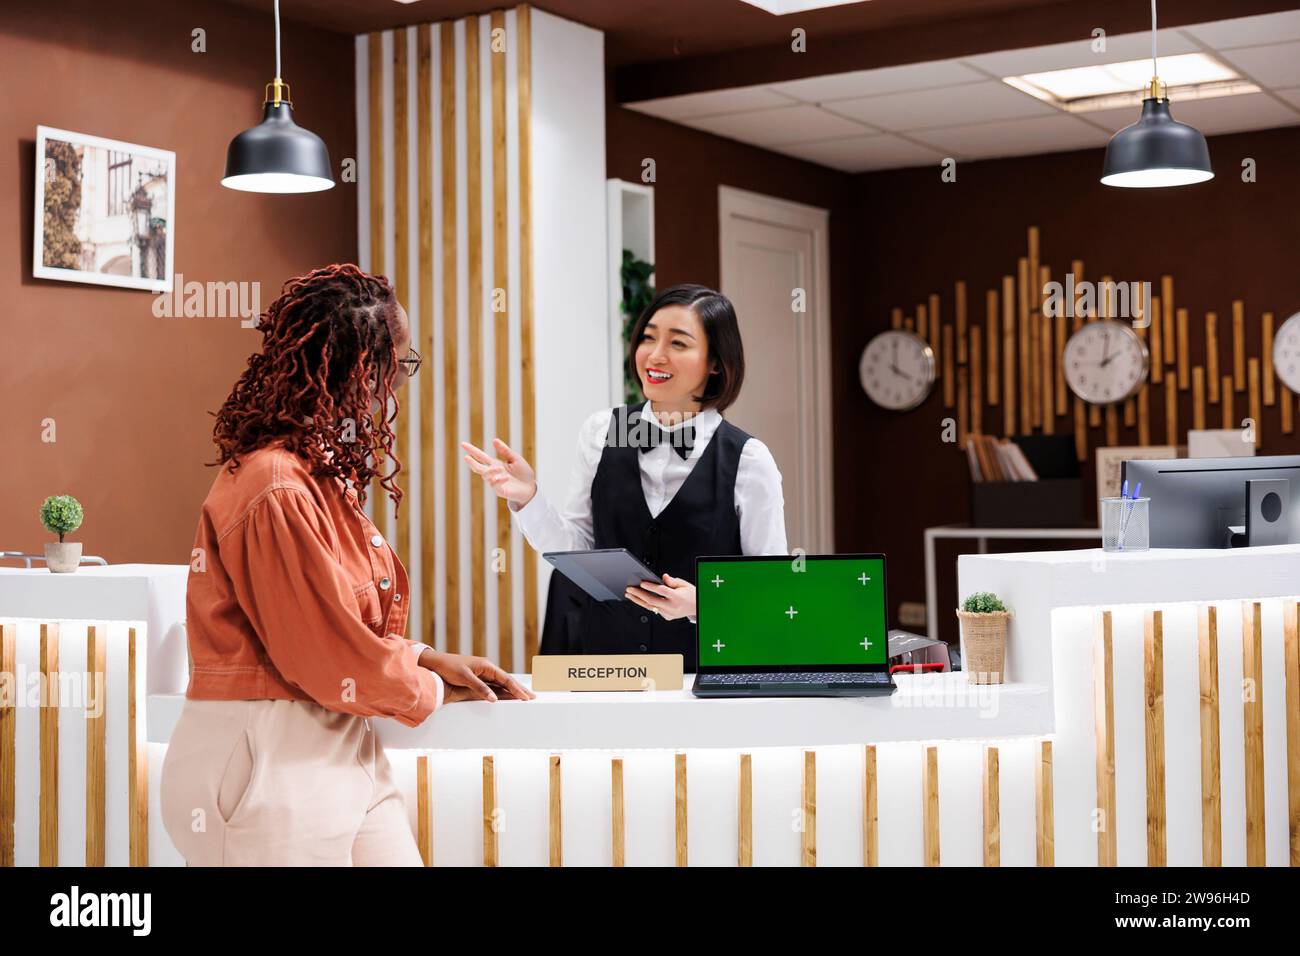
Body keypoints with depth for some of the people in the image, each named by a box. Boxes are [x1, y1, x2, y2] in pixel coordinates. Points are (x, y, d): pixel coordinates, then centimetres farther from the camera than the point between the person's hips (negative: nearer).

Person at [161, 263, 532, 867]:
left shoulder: (320, 471, 11)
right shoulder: (280, 491, -21)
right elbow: (331, 654, -19)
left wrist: (427, 658, 7)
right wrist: (433, 692, -3)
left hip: (338, 756, 9)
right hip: (266, 765, -9)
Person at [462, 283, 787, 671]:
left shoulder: (749, 461, -5)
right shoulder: (601, 431, 4)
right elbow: (575, 550, 8)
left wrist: (701, 604, -17)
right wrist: (527, 499, -7)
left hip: (702, 673, -3)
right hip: (602, 657, 3)